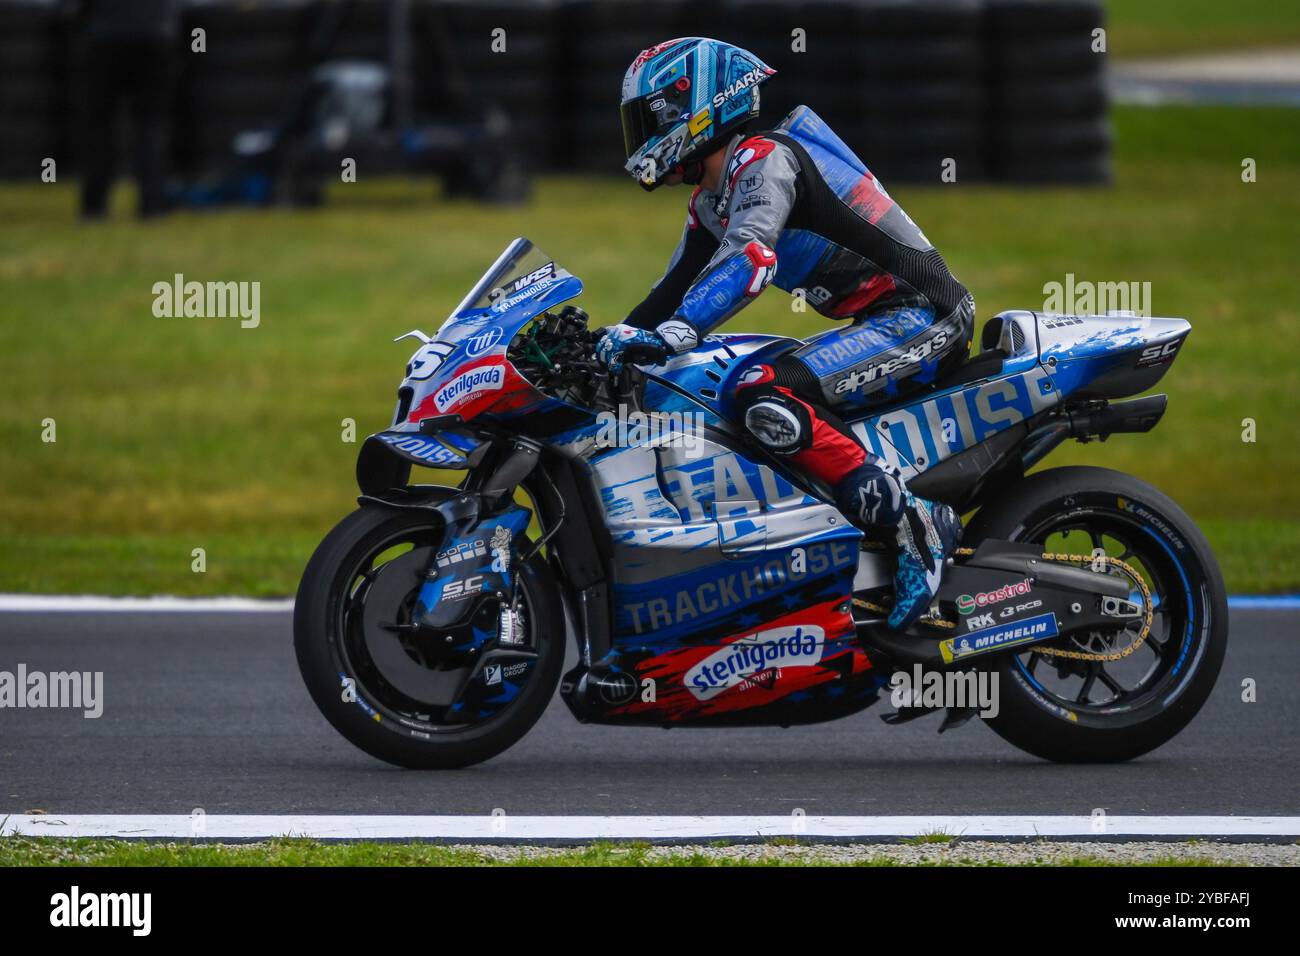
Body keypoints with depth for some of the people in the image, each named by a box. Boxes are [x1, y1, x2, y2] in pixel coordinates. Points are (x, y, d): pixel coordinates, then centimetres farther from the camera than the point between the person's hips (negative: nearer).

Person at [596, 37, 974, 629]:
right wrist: (609, 345, 15)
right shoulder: (711, 202, 18)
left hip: (919, 314, -11)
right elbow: (676, 289, 26)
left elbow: (751, 256, -32)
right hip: (882, 324, 11)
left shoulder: (763, 158, -14)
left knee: (766, 398, -28)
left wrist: (672, 334, -43)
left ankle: (914, 527, -25)